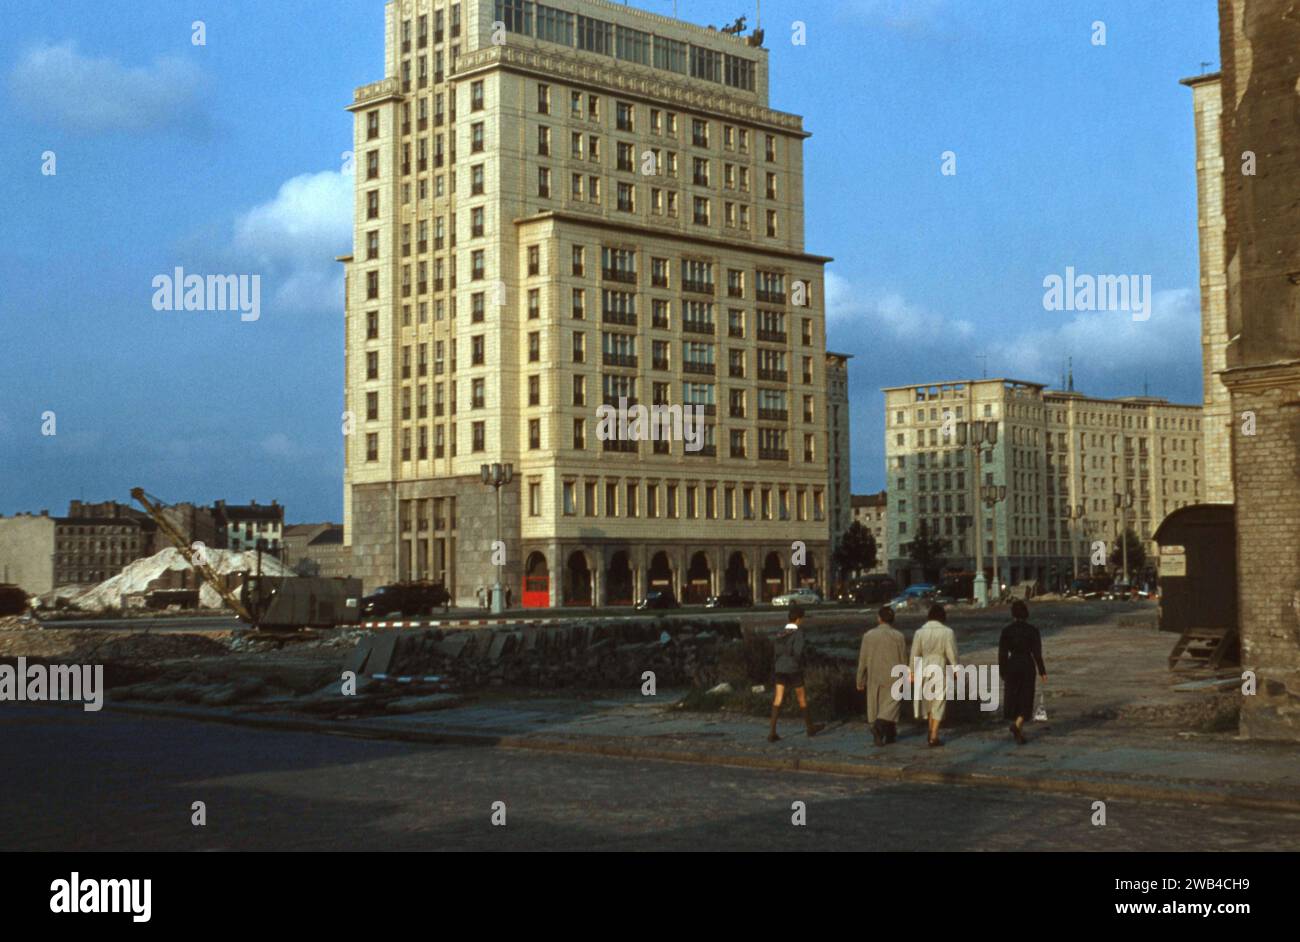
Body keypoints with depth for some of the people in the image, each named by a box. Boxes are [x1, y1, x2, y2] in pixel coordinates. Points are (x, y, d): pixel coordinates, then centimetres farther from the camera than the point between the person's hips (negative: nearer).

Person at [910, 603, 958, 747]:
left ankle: (931, 732, 24)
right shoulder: (947, 632, -11)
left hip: (924, 671, 3)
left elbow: (915, 654, 1)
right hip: (941, 670, -3)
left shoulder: (920, 632, -3)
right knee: (938, 703, 5)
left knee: (929, 701, 22)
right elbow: (952, 654, -10)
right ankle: (934, 737, 4)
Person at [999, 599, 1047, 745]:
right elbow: (1037, 653, -7)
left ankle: (1019, 731, 23)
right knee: (1026, 697, 5)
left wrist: (1002, 671, 8)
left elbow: (1002, 653, -2)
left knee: (1013, 696, 14)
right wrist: (1042, 672, 0)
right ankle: (1018, 723, -19)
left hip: (1012, 665, 1)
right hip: (1027, 665, -1)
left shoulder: (1007, 630, -4)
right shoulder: (1032, 630, -6)